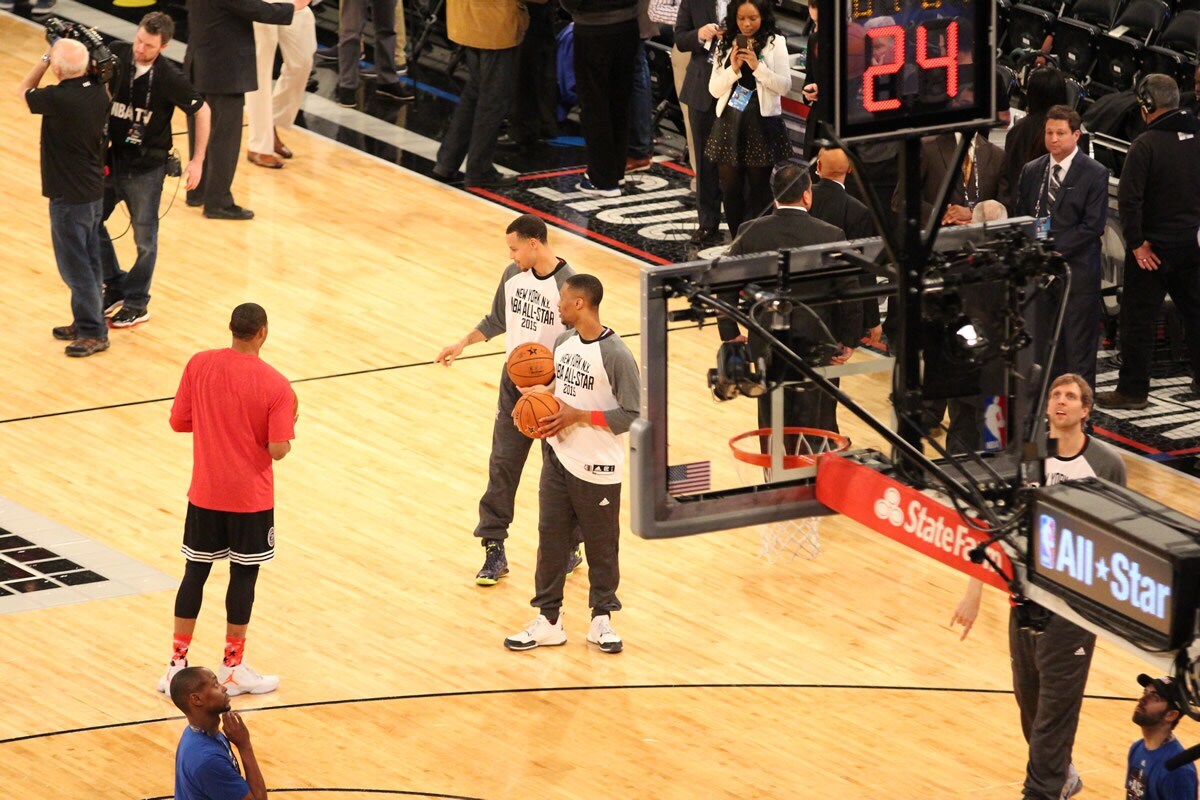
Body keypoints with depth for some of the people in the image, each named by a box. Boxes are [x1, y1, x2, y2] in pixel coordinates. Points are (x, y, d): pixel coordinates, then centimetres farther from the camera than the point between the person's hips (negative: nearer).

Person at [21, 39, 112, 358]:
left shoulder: (58, 99, -26)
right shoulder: (98, 92, -6)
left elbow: (25, 90, -6)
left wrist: (45, 58, -1)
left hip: (69, 198, -8)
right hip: (95, 192, 8)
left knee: (75, 267, 3)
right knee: (89, 263, 19)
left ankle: (93, 332, 10)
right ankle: (85, 322, 32)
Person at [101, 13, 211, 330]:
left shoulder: (169, 78, -19)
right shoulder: (115, 55, -10)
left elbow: (202, 111, -6)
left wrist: (197, 160, -5)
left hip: (145, 169, -4)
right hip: (110, 159, 4)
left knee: (144, 238, 7)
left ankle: (136, 304, 23)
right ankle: (116, 287, 30)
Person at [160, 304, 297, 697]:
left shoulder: (199, 365, -7)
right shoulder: (276, 386, -16)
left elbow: (179, 422, -2)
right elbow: (278, 450, -17)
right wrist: (289, 424, 3)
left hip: (204, 493, 3)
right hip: (250, 499, -3)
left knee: (196, 571, 13)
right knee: (243, 576, 10)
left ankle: (176, 664, 15)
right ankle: (232, 669, 18)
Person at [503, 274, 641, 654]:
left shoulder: (616, 356, -19)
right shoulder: (563, 341, 3)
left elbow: (633, 415, -18)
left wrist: (577, 417, -22)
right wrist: (538, 396, -5)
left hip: (597, 469, -6)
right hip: (558, 458, 6)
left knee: (601, 547, 8)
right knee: (550, 538, 8)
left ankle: (602, 619, 23)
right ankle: (549, 620, 16)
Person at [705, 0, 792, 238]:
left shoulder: (775, 42, -2)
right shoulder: (726, 45, 6)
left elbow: (785, 86, -7)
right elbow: (714, 89, 4)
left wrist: (757, 67, -18)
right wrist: (733, 69, -12)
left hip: (762, 122, -3)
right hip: (730, 121, 3)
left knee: (759, 188, 5)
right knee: (730, 188, 4)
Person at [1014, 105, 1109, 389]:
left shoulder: (1095, 174, -3)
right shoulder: (1031, 171, 13)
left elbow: (1093, 225, -8)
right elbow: (1021, 218, 16)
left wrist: (1056, 250, -14)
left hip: (1077, 268, -4)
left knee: (1079, 347, -2)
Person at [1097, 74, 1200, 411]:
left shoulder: (1147, 144, -16)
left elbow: (1129, 199, -21)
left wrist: (1137, 242, -13)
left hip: (1153, 248, -6)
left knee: (1138, 319, 1)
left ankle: (1132, 389, 3)